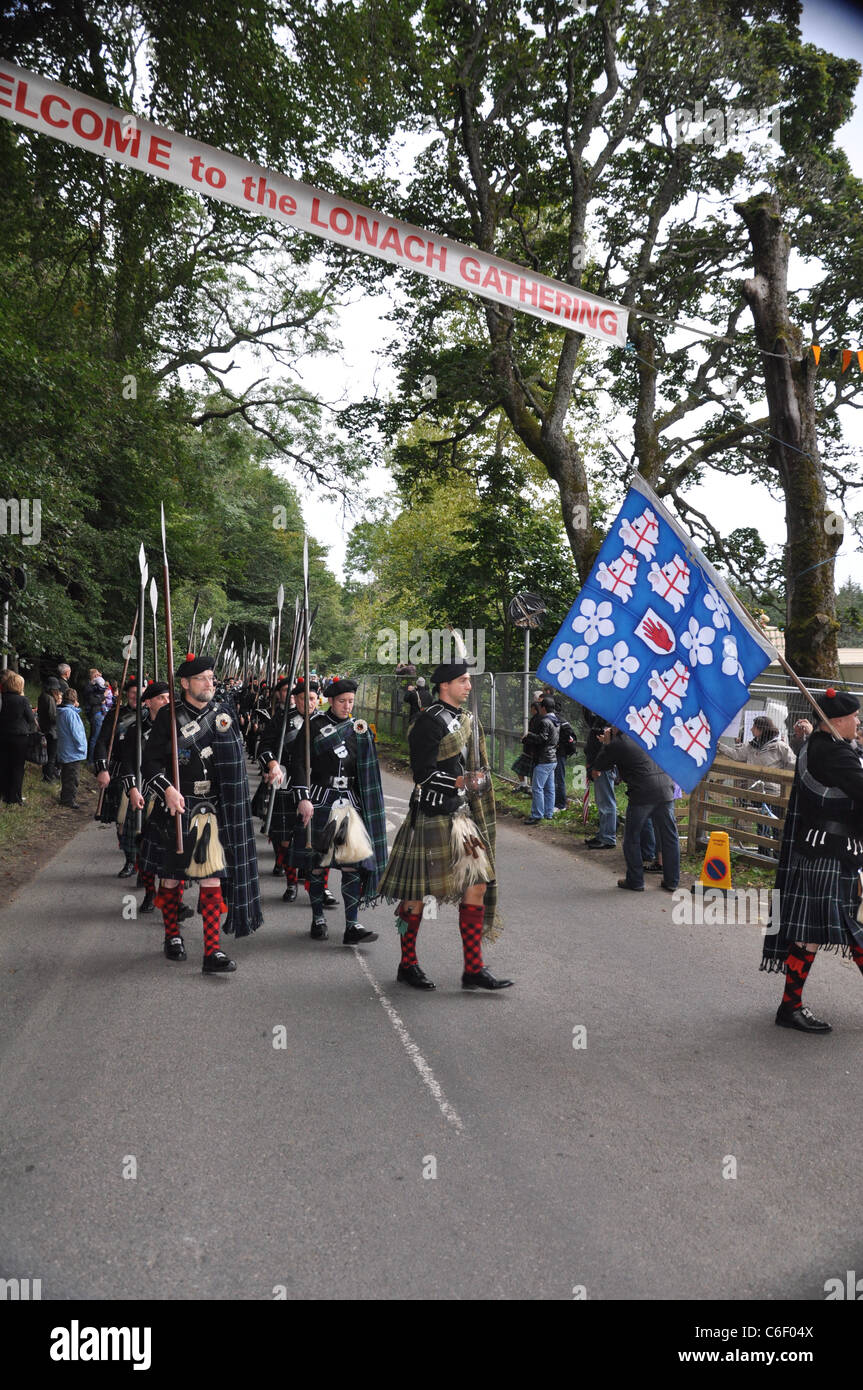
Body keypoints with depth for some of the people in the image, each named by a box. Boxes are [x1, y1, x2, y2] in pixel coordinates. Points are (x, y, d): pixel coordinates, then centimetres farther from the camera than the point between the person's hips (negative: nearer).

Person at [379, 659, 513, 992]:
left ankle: (473, 969, 8)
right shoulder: (430, 721, -14)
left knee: (477, 885, 3)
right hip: (432, 817, -9)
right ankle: (407, 965, 17)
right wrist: (460, 782, -28)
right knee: (417, 890, 3)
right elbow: (423, 774, -18)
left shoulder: (465, 720, 14)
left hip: (460, 815, 9)